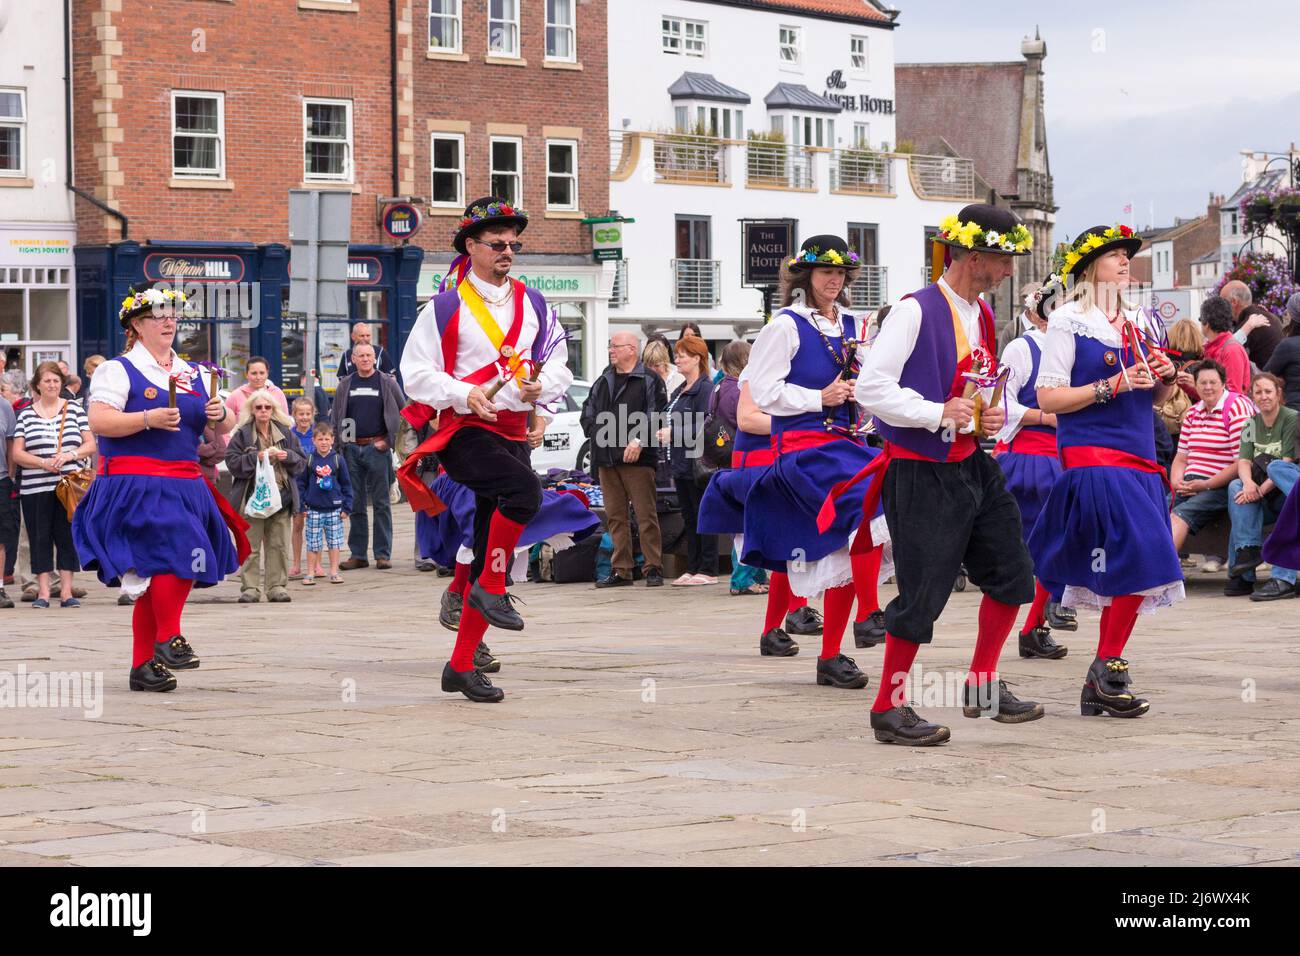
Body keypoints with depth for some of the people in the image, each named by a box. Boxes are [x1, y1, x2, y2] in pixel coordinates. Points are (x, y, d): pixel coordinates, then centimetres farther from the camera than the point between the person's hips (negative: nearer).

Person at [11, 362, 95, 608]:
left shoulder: (74, 410, 8)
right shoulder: (26, 415, 8)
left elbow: (90, 445, 6)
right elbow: (17, 454, 3)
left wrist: (69, 455, -12)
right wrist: (43, 463, -13)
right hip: (35, 488, 0)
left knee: (68, 537, 0)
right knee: (40, 539, 0)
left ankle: (66, 591, 5)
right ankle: (43, 592, 4)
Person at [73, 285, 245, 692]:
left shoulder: (193, 375, 16)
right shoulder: (118, 370, -2)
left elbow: (224, 427, 16)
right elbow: (99, 421, -14)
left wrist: (220, 414, -7)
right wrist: (148, 418, -23)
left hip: (184, 486, 6)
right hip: (135, 485, -6)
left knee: (159, 576, 6)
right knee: (177, 554, -22)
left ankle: (143, 666, 11)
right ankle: (168, 639, -8)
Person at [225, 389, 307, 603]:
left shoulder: (285, 433, 11)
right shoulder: (242, 434, 2)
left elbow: (302, 462, 13)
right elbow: (232, 462, -6)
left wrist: (288, 457, -7)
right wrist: (256, 457, -16)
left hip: (281, 496, 3)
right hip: (252, 497, -3)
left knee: (279, 545, 4)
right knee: (250, 546, -2)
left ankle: (277, 587, 9)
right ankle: (249, 588, 1)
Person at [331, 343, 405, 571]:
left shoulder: (387, 383, 2)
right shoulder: (345, 385, 11)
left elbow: (403, 413, 3)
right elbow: (335, 418, 15)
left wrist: (389, 440, -4)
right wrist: (339, 442, 2)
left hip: (377, 449, -3)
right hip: (352, 449, 3)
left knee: (381, 504, -2)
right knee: (355, 505, 5)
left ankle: (383, 554, 0)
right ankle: (358, 554, 10)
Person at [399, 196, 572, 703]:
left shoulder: (532, 304, 13)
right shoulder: (446, 307, -2)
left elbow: (559, 366, 14)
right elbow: (416, 372, -4)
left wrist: (541, 386, -10)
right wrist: (463, 394, -20)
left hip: (512, 432, 5)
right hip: (464, 433, -5)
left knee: (489, 554, 4)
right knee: (526, 489, -34)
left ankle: (461, 666, 11)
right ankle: (491, 590, -17)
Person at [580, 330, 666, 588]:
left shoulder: (649, 380, -1)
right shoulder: (604, 381, 18)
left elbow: (655, 415, -9)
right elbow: (588, 411, 24)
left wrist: (639, 441, -19)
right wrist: (594, 432, 7)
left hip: (637, 459, -6)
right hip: (606, 458, 6)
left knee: (646, 515, -5)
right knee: (615, 517, 7)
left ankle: (654, 567, -1)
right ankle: (621, 569, 12)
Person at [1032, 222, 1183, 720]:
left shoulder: (1141, 324, 15)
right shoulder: (1069, 322, -3)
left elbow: (1156, 398, 23)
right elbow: (1048, 398, -9)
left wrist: (1166, 377, 1)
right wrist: (1114, 385, -15)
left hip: (1138, 457, 7)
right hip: (1092, 456, -7)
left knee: (1127, 573, 4)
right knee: (1137, 562, -17)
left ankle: (1100, 683, 11)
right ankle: (1108, 667, -4)